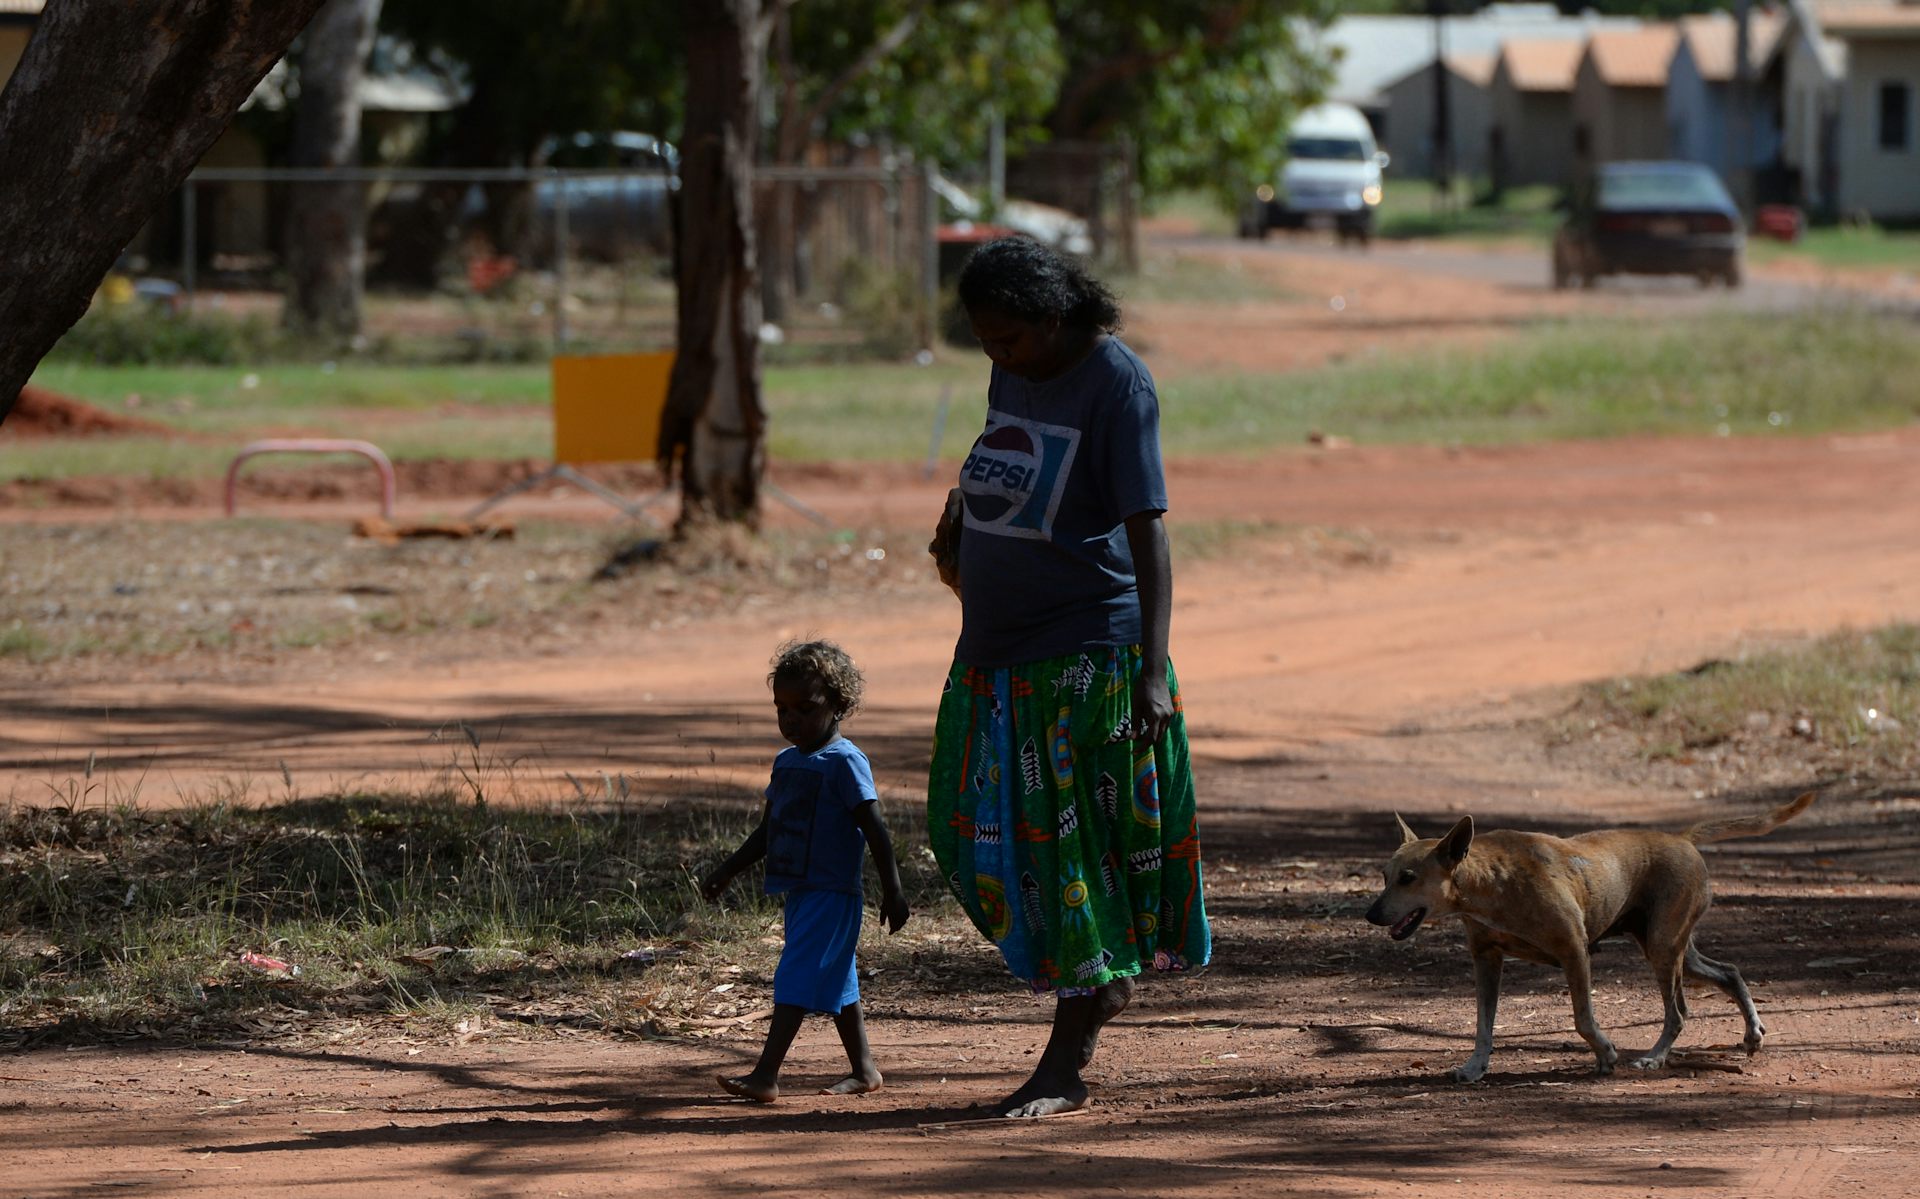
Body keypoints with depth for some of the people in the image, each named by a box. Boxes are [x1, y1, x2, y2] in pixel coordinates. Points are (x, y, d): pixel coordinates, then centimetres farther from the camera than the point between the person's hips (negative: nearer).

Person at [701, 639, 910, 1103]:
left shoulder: (844, 762, -12)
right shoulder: (787, 762, 14)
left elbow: (874, 830, -14)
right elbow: (767, 831, 23)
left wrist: (893, 890, -17)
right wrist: (727, 871, 20)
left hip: (832, 894, -9)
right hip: (799, 892, 9)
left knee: (797, 979, -14)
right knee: (835, 981, 15)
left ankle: (766, 1074, -20)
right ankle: (863, 1069, 24)